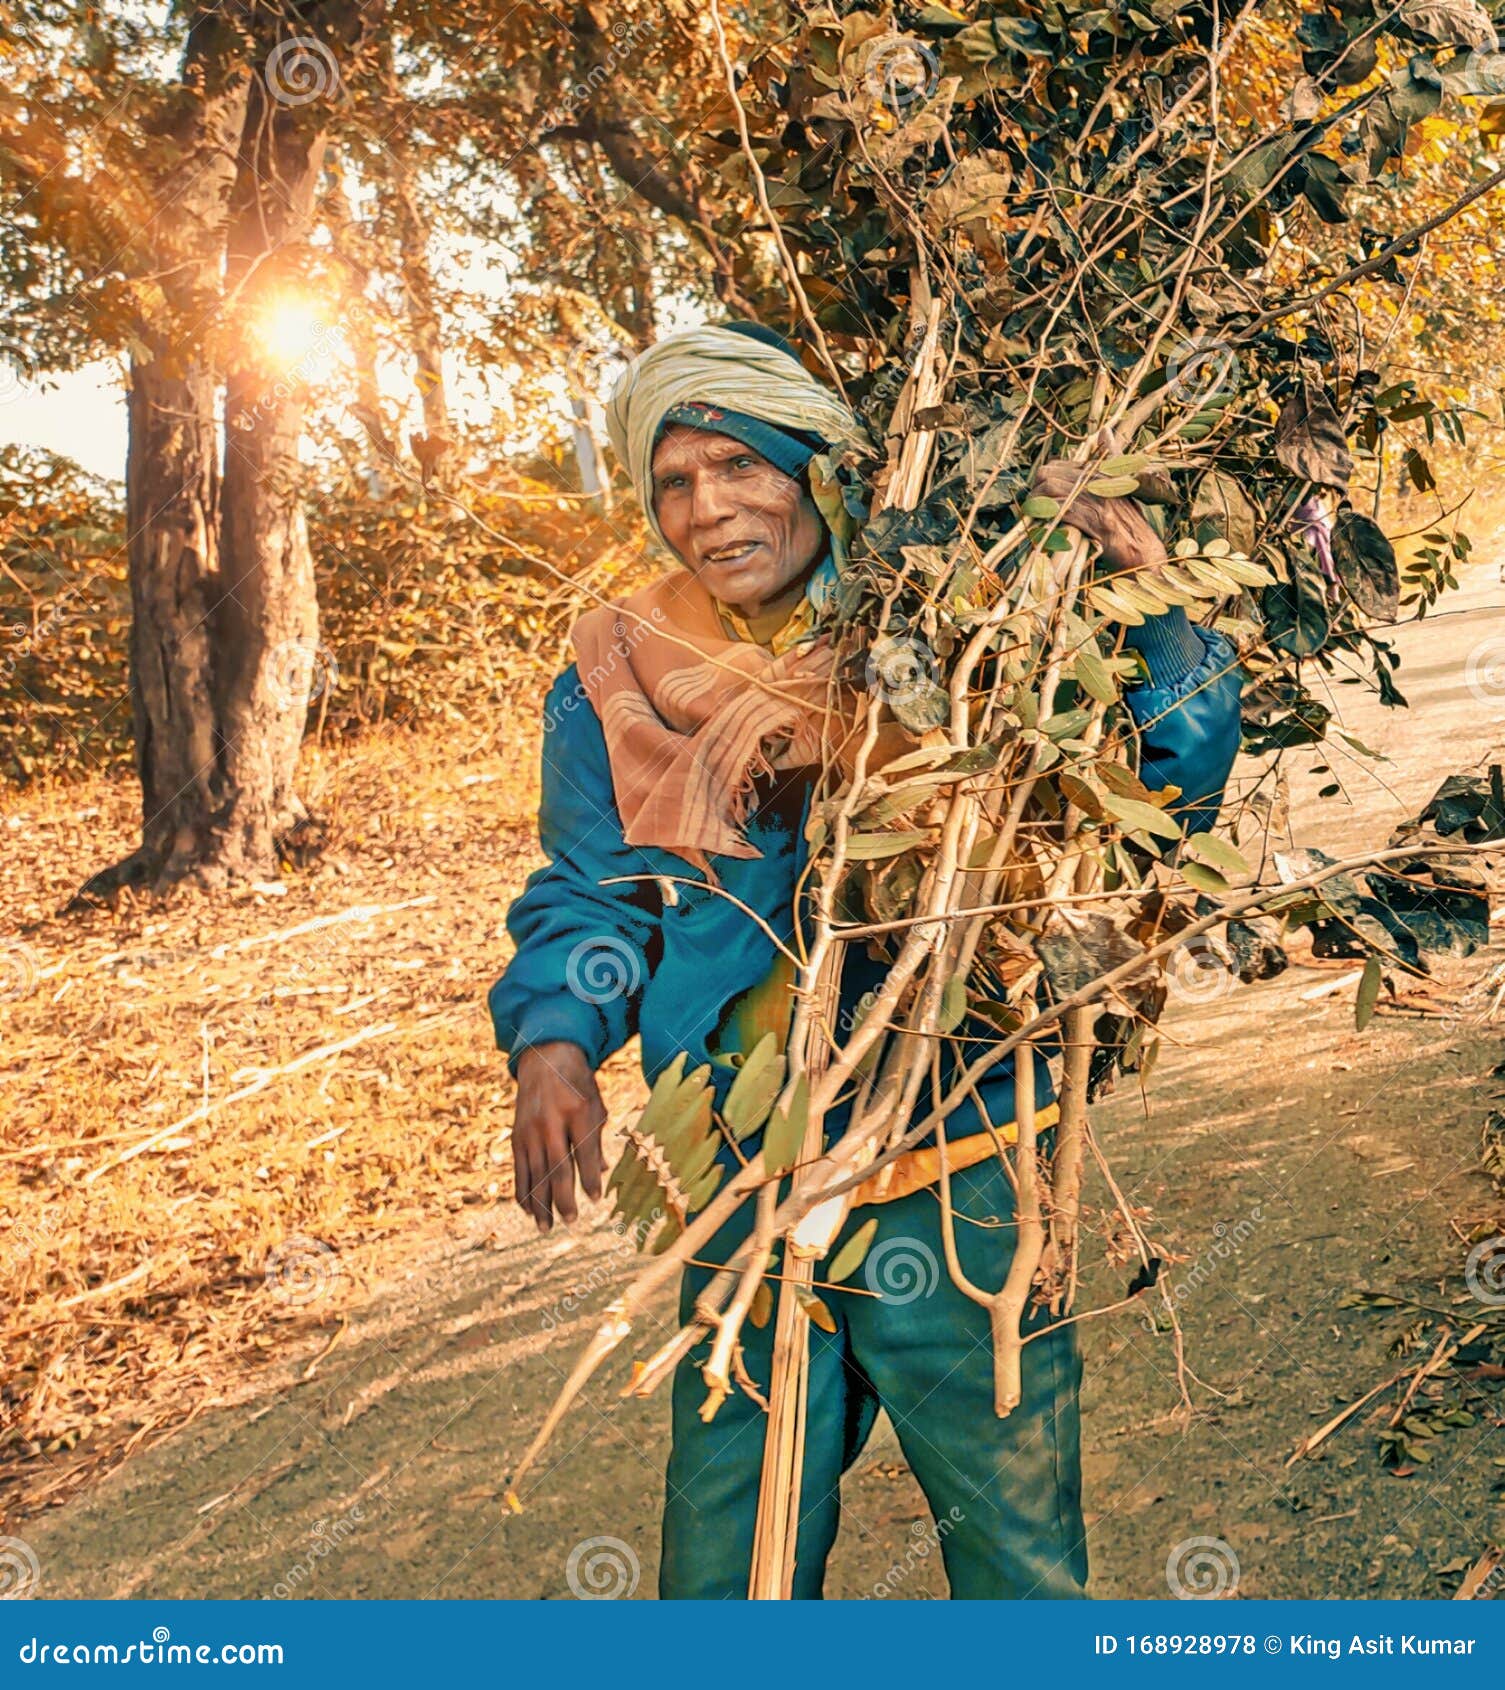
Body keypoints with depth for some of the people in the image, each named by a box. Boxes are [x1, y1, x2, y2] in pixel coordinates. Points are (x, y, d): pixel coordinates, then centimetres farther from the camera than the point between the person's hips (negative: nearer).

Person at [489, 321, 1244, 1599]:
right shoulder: (617, 688, 3)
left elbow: (1165, 784, -1)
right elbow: (586, 902, 7)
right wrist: (555, 1047, -12)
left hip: (961, 1190, -1)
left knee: (1021, 1558, 13)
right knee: (725, 1565, 13)